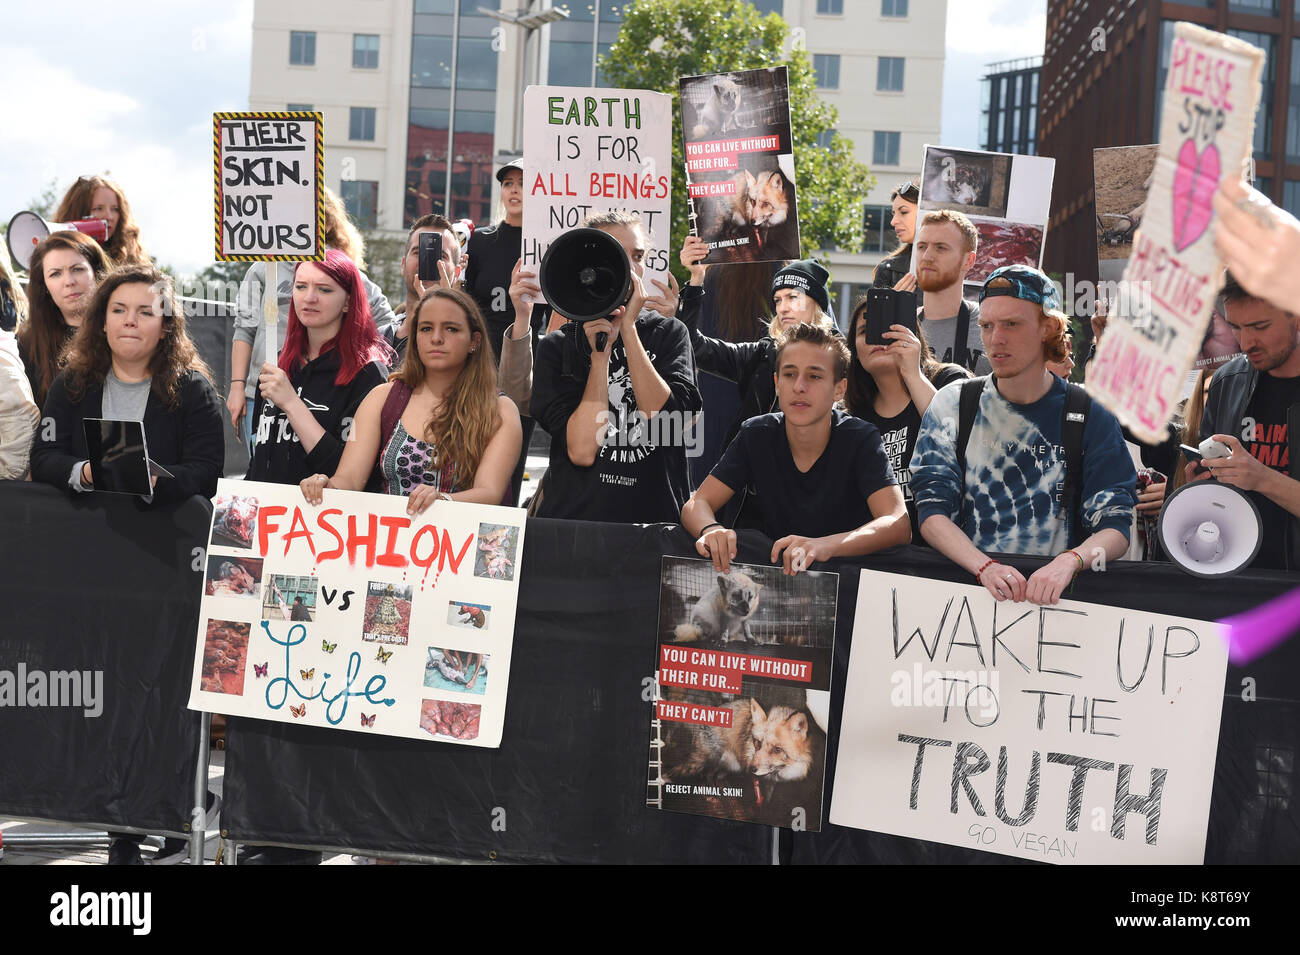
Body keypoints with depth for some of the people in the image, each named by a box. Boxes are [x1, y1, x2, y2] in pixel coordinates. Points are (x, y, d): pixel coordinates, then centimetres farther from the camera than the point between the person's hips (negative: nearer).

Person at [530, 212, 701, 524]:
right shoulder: (557, 346, 5)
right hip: (572, 514, -1)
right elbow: (581, 450, -8)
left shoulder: (669, 333, 8)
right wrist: (601, 351, -9)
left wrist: (628, 329, -7)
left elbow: (671, 421, -10)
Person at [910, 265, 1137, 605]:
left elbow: (1115, 528, -2)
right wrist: (985, 567, -21)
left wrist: (1068, 561, -23)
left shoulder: (1091, 417, 5)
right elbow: (932, 513, -2)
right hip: (965, 581, 2)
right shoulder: (952, 405, 8)